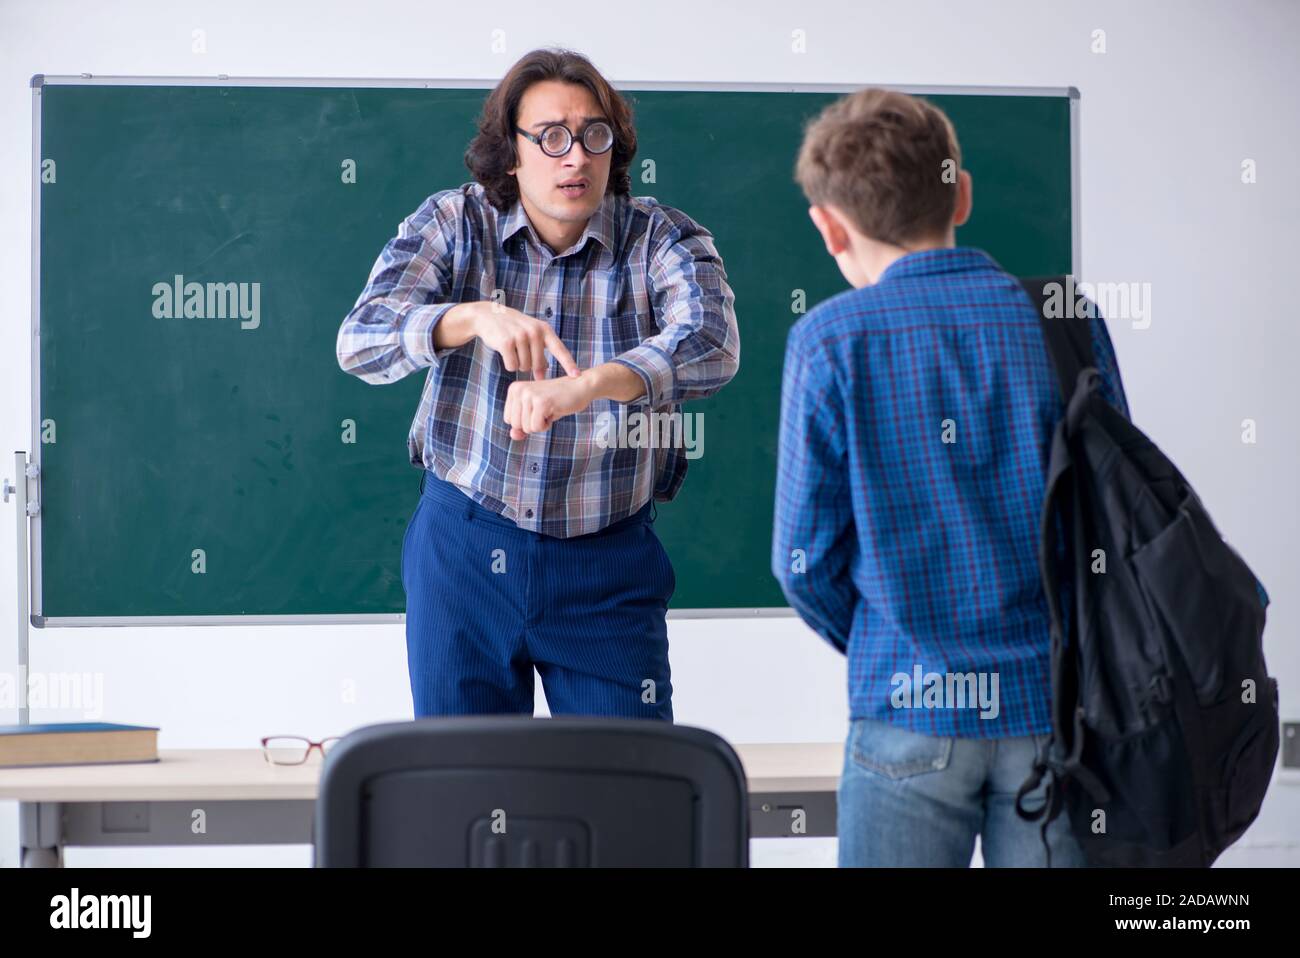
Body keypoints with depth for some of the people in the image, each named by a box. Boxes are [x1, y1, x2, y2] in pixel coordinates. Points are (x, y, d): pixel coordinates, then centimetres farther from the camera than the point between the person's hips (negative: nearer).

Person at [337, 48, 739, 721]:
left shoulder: (662, 240, -5)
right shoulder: (452, 226, -2)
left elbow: (711, 344, -25)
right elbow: (360, 341, -16)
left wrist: (587, 385, -42)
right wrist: (475, 317, -35)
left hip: (608, 568, -1)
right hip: (463, 547, 1)